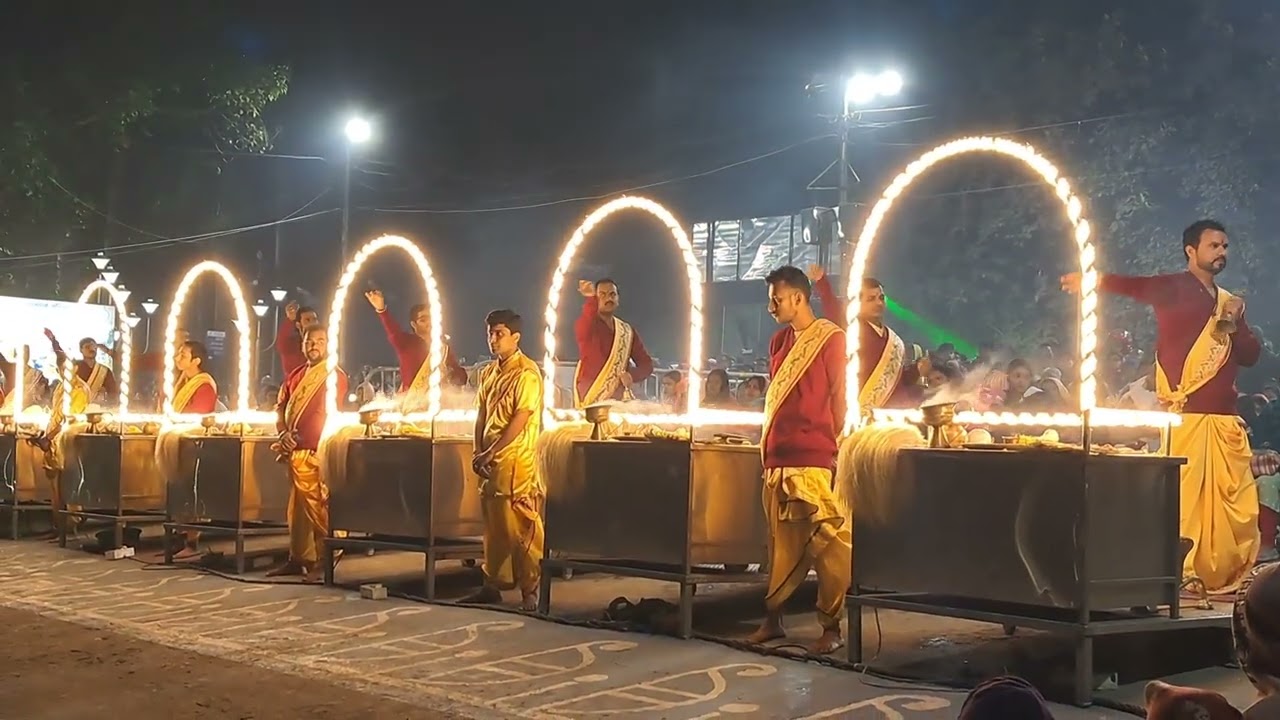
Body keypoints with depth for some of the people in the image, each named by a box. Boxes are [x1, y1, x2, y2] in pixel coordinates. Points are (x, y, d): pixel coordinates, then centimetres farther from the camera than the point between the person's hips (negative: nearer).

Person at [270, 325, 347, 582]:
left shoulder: (336, 376, -3)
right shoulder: (296, 375, 17)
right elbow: (281, 406, 19)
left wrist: (299, 437, -9)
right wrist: (283, 433, 0)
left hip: (320, 453, -7)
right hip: (296, 452, 7)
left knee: (319, 508, -9)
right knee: (298, 507, 11)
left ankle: (324, 563, -5)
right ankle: (298, 559, 19)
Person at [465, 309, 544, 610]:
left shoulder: (527, 372, -10)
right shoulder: (489, 372, 15)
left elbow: (520, 420, -15)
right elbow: (482, 415, 16)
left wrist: (490, 453, -15)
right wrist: (478, 452, 4)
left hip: (517, 459, -8)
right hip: (490, 460, 8)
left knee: (521, 527, -6)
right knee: (493, 524, 12)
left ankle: (530, 591, -1)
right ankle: (493, 585, 20)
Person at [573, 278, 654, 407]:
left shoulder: (628, 331, 14)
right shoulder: (587, 325, -1)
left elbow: (646, 364, 16)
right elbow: (582, 330, -26)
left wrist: (632, 375, -6)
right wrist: (591, 299, -42)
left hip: (619, 399, 5)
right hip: (591, 399, -5)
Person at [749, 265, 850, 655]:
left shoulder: (831, 339, -5)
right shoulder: (780, 341, 17)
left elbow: (842, 399, -5)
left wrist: (836, 449, -5)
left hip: (815, 459, -7)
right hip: (777, 458, 7)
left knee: (827, 542, -5)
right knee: (782, 541, 11)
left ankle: (832, 626, 0)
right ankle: (773, 618, 18)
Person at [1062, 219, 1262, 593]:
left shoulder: (1230, 303, 21)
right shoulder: (1174, 288, 1)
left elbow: (1251, 355, 16)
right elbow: (1137, 286, -14)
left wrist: (1234, 327, -1)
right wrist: (1095, 282, -28)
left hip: (1225, 419, 7)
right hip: (1186, 415, -6)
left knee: (1238, 502, 7)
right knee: (1184, 498, -8)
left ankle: (1230, 576, 18)